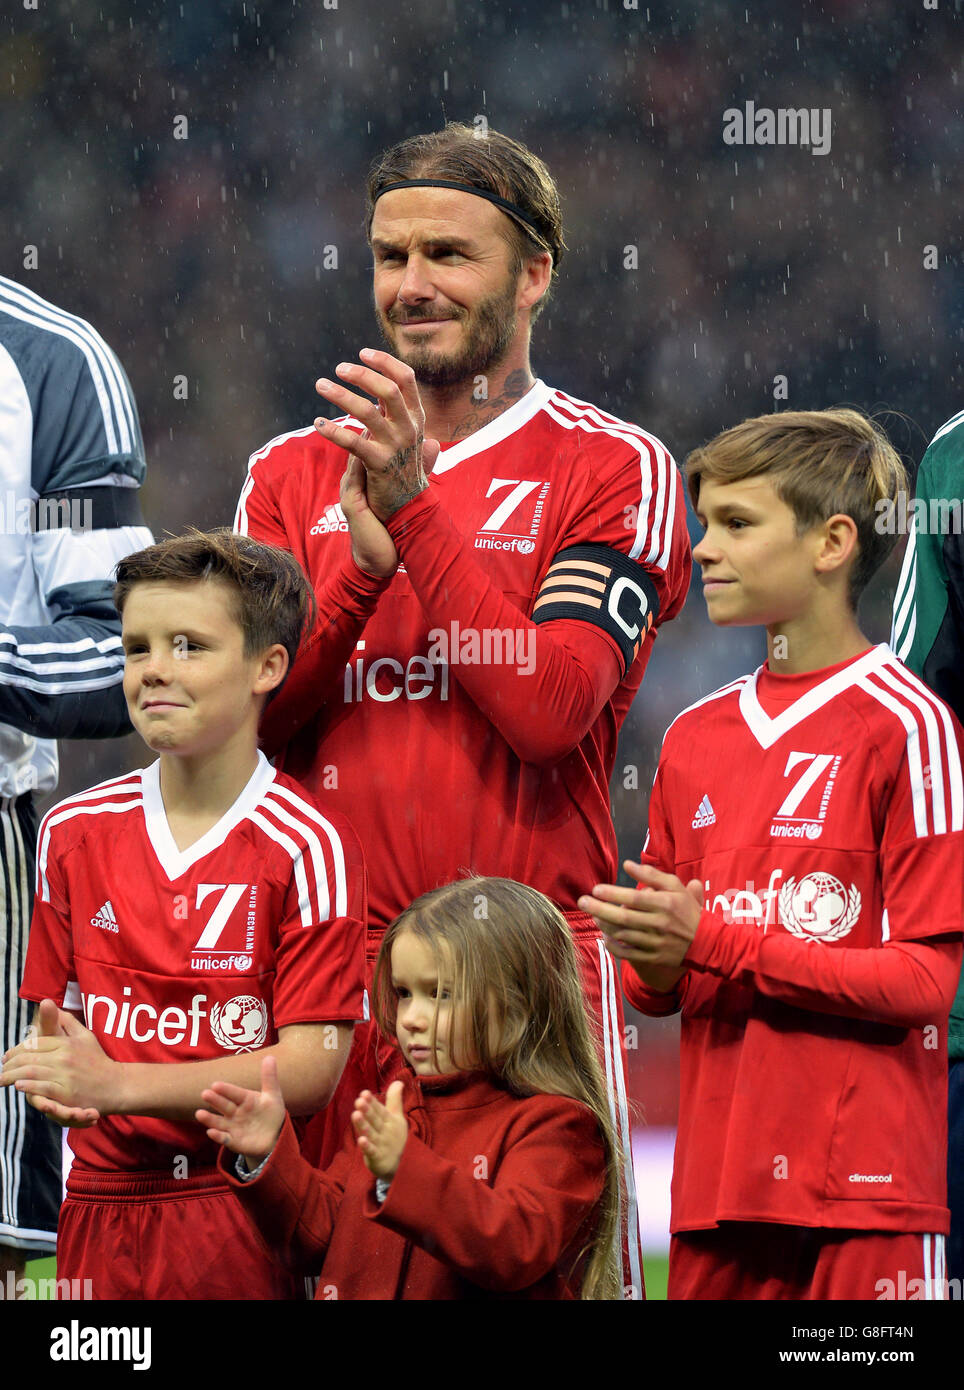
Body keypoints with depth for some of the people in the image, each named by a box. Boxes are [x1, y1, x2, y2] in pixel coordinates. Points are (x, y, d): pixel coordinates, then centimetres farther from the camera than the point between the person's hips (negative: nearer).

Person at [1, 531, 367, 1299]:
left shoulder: (309, 846, -9)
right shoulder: (74, 830, 8)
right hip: (100, 1201, 4)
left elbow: (311, 1069, -13)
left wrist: (116, 1084, -19)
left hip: (237, 1213, -4)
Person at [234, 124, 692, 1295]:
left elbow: (549, 706, -12)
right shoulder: (294, 474, 14)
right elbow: (247, 718, 4)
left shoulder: (612, 472, 2)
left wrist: (414, 510, -15)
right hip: (330, 959, 3)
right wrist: (361, 559, -11)